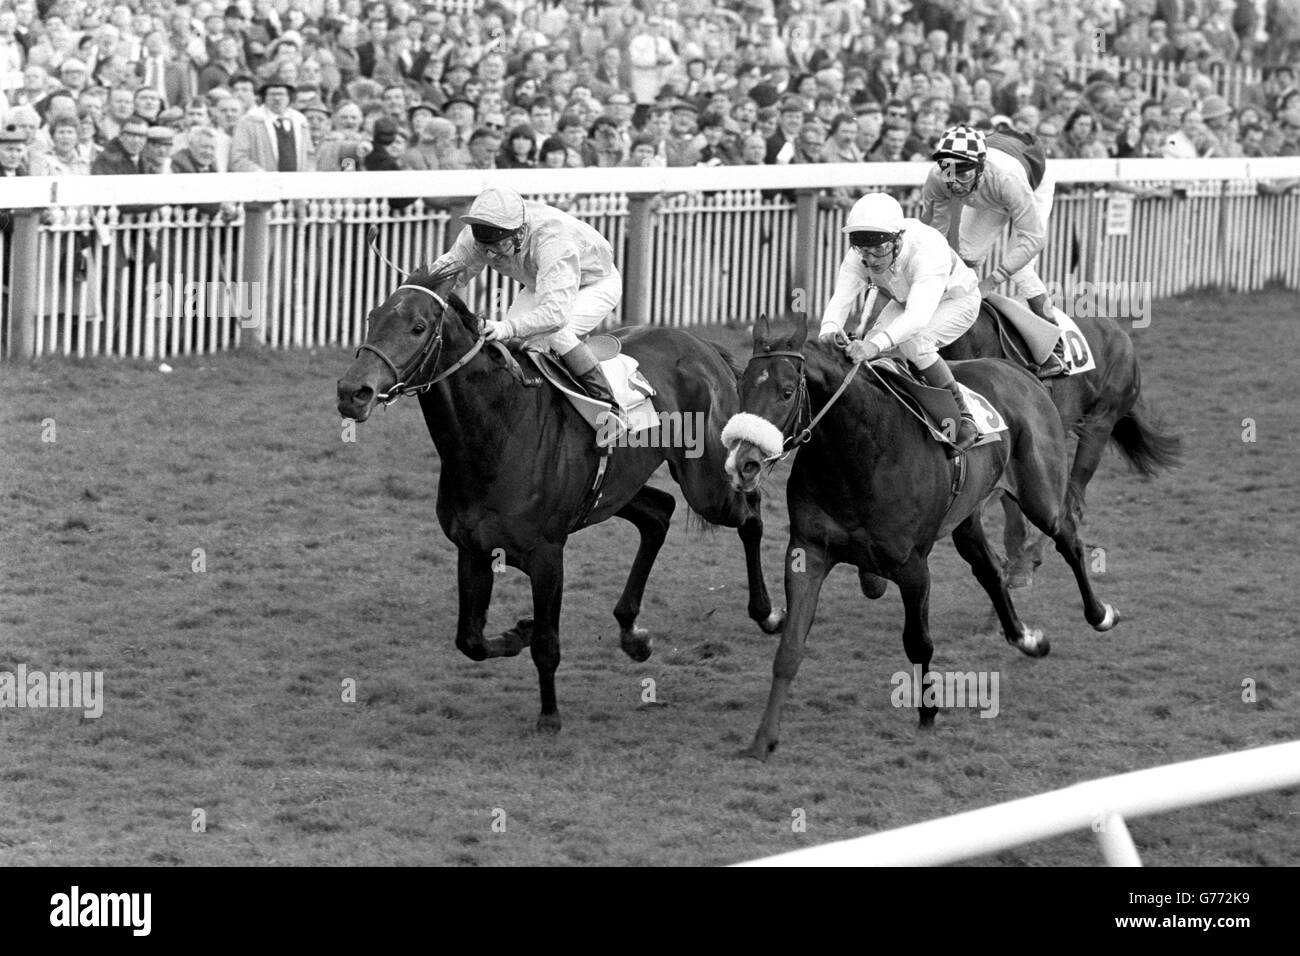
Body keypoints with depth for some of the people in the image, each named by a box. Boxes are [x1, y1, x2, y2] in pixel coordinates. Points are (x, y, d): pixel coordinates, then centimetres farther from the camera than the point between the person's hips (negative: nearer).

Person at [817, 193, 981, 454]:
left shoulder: (928, 249, -44)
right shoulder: (858, 257, -25)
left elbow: (918, 316, -55)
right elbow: (840, 298, -34)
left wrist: (878, 343, -71)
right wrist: (829, 328, -59)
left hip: (956, 299, -6)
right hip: (905, 302, 6)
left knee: (913, 341, -33)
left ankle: (963, 419, -20)